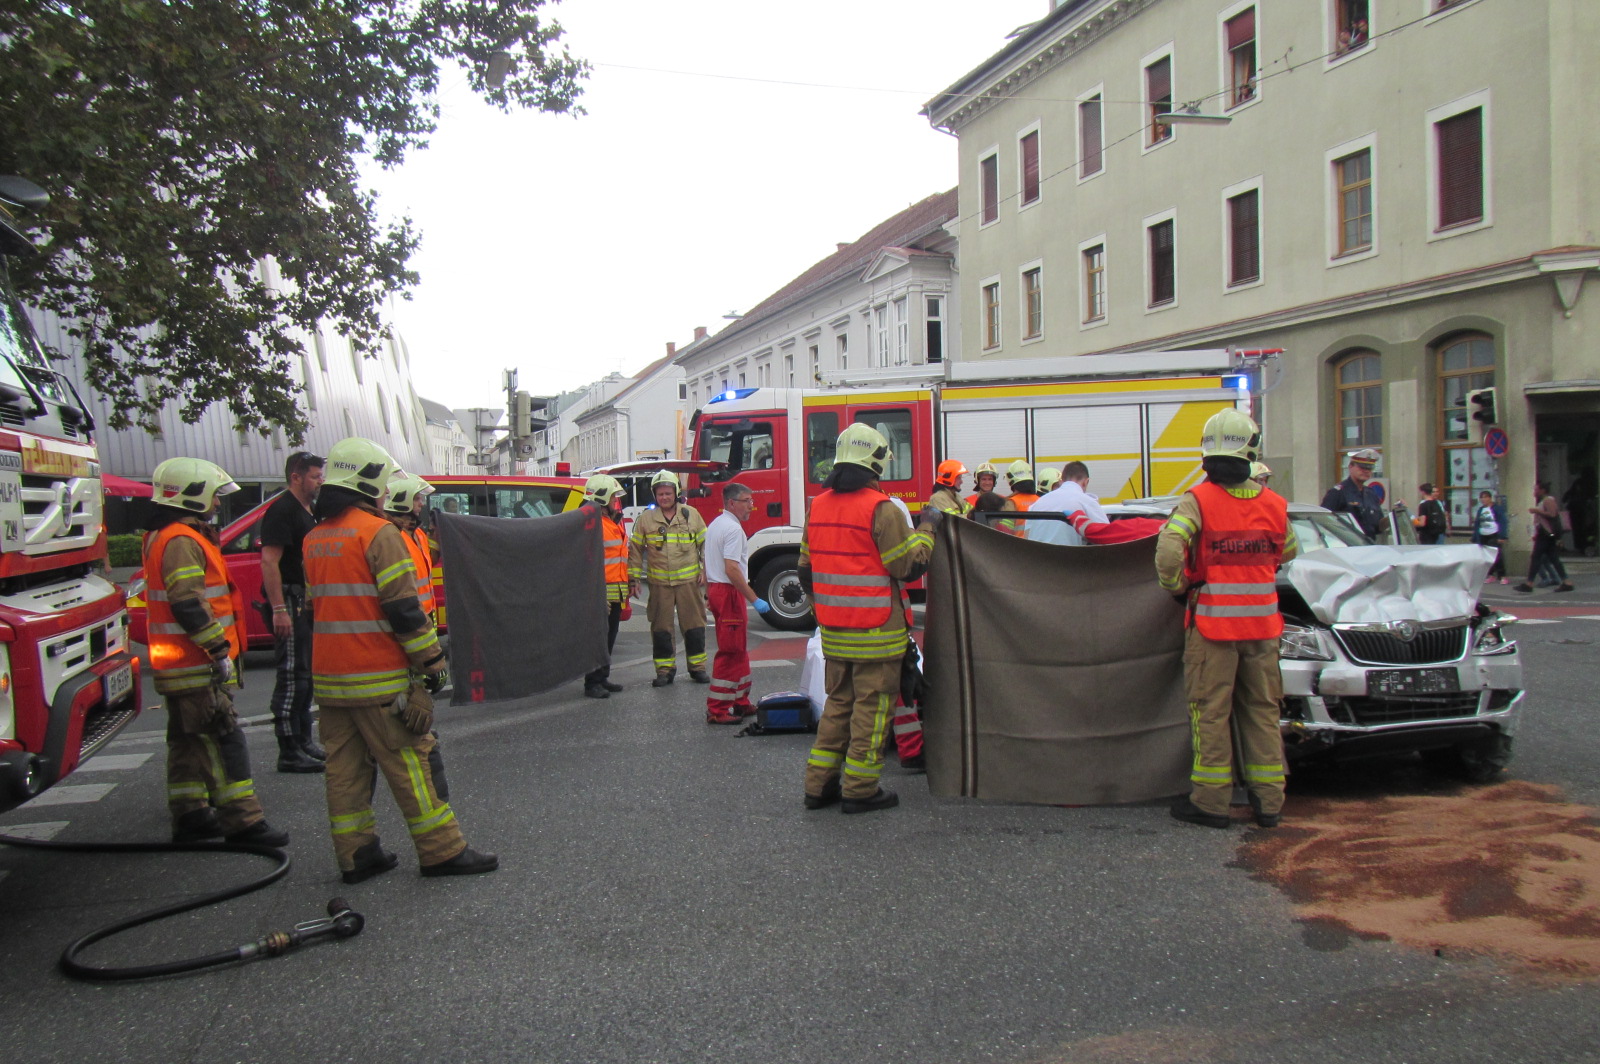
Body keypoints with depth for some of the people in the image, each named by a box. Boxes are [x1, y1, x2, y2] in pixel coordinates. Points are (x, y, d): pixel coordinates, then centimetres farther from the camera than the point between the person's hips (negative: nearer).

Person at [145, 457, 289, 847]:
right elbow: (188, 605, -25)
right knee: (223, 741, -8)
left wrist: (218, 650, 22)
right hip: (197, 668, -11)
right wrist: (219, 650, -21)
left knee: (188, 741, 15)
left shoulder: (165, 538, 18)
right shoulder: (181, 541, -16)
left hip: (180, 666, 11)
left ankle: (190, 817, 23)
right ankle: (242, 822, -6)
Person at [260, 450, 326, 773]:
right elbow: (269, 561, -21)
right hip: (289, 602, -10)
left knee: (304, 675, 15)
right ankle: (289, 752, -5)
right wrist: (279, 610, -27)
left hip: (306, 603, 10)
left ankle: (303, 742, 24)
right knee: (291, 677, -8)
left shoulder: (306, 512, 18)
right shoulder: (282, 510, -13)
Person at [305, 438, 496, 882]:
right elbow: (404, 608, -16)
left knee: (345, 767, 10)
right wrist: (432, 663, -10)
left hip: (328, 677, 8)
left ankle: (356, 855, 16)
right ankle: (442, 852, 4)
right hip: (378, 678, -7)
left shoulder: (314, 539, 13)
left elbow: (317, 605, 18)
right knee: (408, 763, -2)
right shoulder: (378, 532, -12)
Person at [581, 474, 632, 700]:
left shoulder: (614, 522, 17)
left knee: (609, 638, 15)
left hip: (615, 593, 9)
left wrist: (629, 583, 22)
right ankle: (592, 683, 3)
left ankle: (603, 678, 25)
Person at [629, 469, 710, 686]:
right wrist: (635, 578, 4)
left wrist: (705, 571, 2)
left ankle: (697, 667, 14)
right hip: (659, 583, 0)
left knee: (694, 624, 3)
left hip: (689, 581, 0)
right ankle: (665, 669, 14)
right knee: (661, 627, 4)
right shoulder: (645, 519, 3)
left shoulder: (691, 515, 4)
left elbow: (705, 544, 9)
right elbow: (635, 549, 8)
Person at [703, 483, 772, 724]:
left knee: (738, 651, 17)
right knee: (730, 652, -6)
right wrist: (754, 599, -22)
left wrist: (708, 593, 26)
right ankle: (717, 710, -4)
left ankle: (741, 702, 24)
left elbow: (708, 564, 21)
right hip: (729, 592, -11)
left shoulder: (716, 524, 16)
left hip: (715, 588, 11)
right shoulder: (733, 528, -16)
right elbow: (732, 569, -23)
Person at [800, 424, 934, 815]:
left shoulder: (818, 506, 7)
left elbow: (806, 569, 13)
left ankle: (820, 784, 19)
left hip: (833, 630, 7)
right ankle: (860, 789, 8)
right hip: (875, 632, -7)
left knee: (838, 703, 17)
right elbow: (909, 565, -14)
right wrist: (926, 529, 2)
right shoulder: (880, 509, -16)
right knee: (872, 706, 3)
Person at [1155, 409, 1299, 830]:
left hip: (1213, 621, -4)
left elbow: (1169, 548, -23)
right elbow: (1289, 552, 18)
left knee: (1211, 710, 4)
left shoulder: (1197, 500, -10)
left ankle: (1211, 800, 9)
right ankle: (1268, 800, 18)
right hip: (1262, 622, 4)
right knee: (1262, 709, 13)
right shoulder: (1273, 503, 4)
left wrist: (1175, 586, -5)